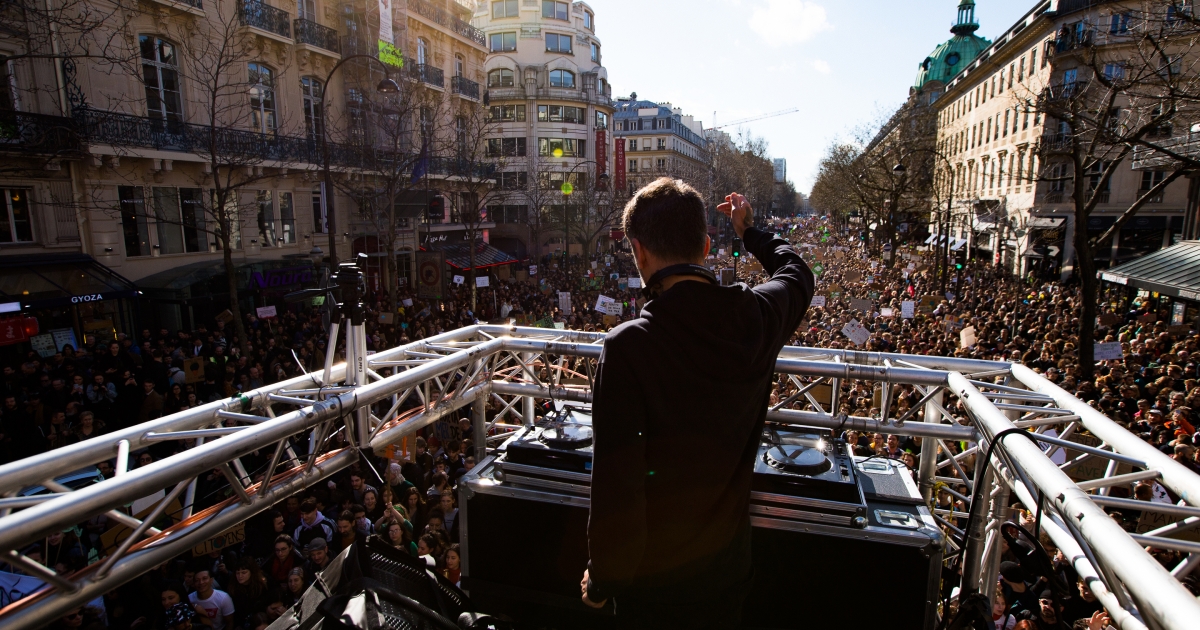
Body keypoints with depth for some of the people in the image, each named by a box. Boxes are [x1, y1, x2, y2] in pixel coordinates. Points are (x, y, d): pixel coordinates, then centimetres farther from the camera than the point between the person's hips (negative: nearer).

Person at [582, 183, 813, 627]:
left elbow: (616, 483, -26)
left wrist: (602, 580, -8)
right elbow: (796, 273, 13)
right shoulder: (757, 316, -12)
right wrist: (750, 231, 30)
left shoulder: (628, 345, -28)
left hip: (654, 575, -4)